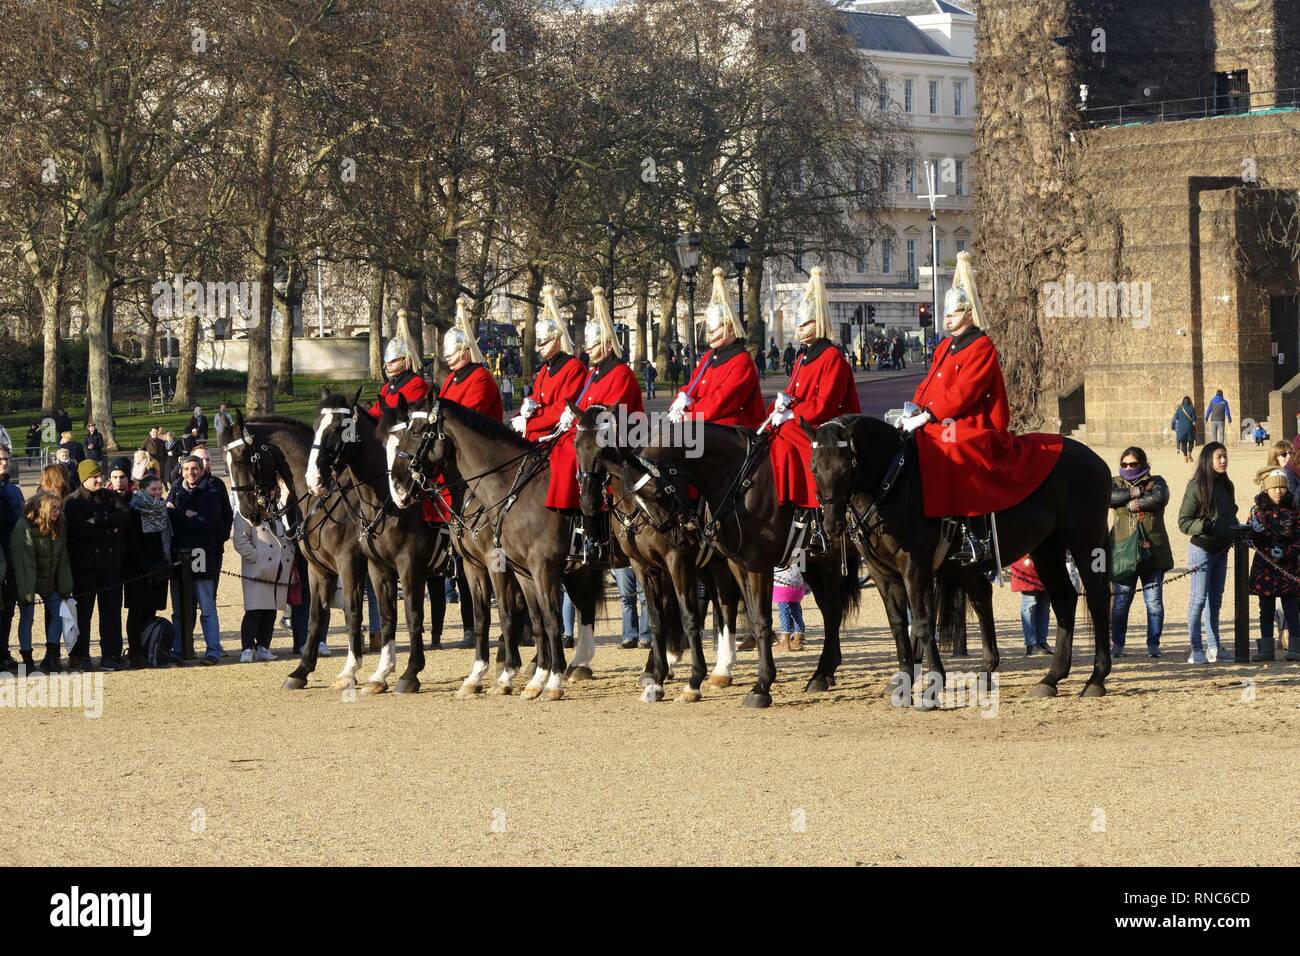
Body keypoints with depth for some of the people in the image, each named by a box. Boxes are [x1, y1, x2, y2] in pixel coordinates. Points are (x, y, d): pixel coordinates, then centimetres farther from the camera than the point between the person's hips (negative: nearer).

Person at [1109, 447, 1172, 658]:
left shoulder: (1156, 482, 10)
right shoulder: (1116, 483, 14)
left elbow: (1158, 498, -12)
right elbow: (1108, 496, -9)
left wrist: (1130, 504, -8)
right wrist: (1137, 492, -10)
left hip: (1152, 551, 0)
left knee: (1154, 600, 0)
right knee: (1120, 599, -1)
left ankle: (1153, 644, 7)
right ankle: (1117, 644, 8)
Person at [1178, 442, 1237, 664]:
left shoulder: (1226, 486, 10)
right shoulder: (1197, 487, -11)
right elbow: (1183, 522, -11)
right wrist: (1204, 526, -27)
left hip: (1221, 550, 7)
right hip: (1201, 548, -7)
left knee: (1215, 600, 12)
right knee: (1199, 599, -4)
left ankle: (1213, 646, 17)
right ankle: (1196, 649, -2)